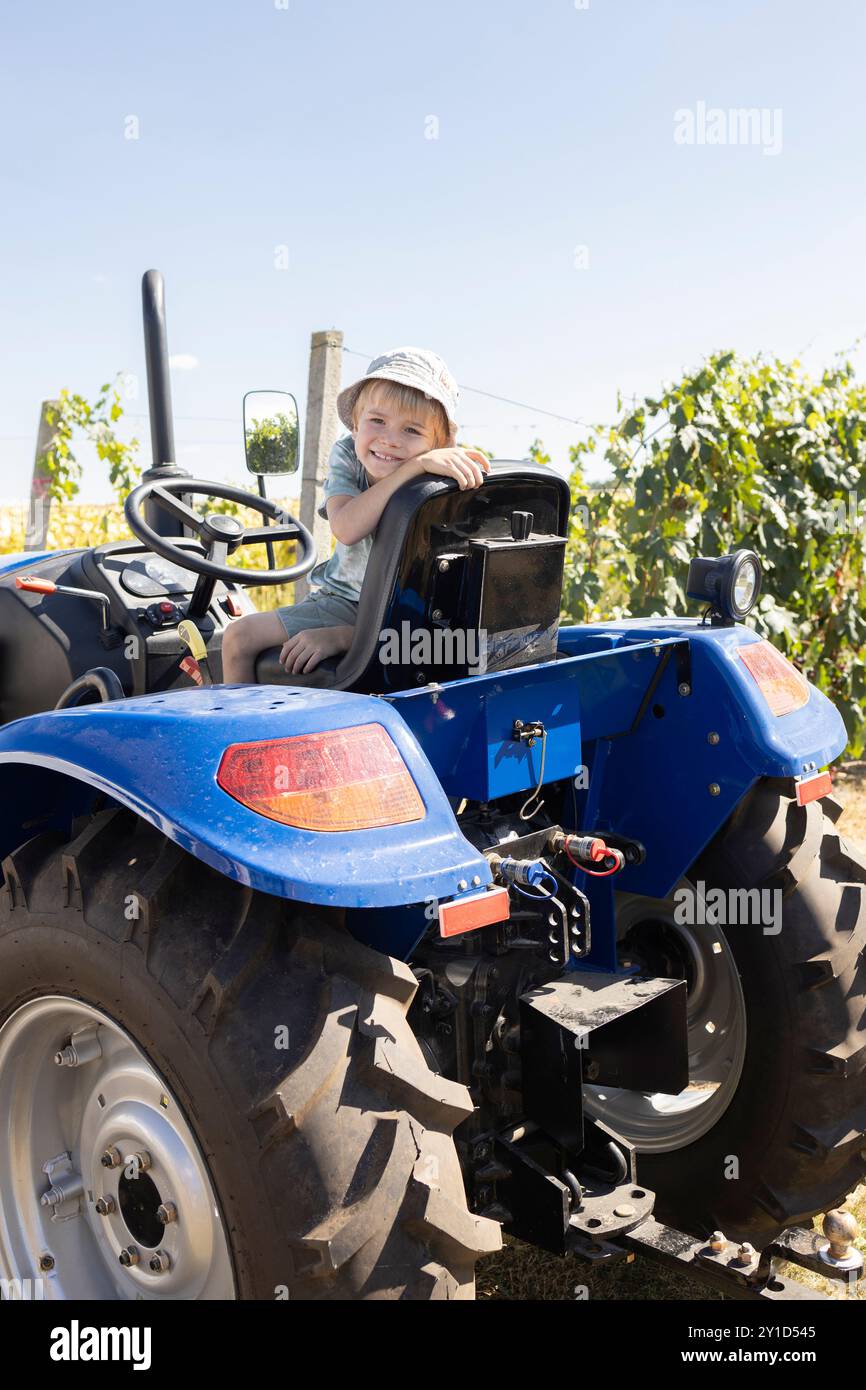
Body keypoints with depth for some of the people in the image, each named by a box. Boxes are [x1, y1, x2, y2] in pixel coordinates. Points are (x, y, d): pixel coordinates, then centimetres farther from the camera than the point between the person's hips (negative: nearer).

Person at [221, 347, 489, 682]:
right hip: (344, 600, 4)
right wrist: (417, 465, -43)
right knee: (240, 636, -5)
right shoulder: (346, 455, -13)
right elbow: (346, 528, -36)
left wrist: (341, 636, -32)